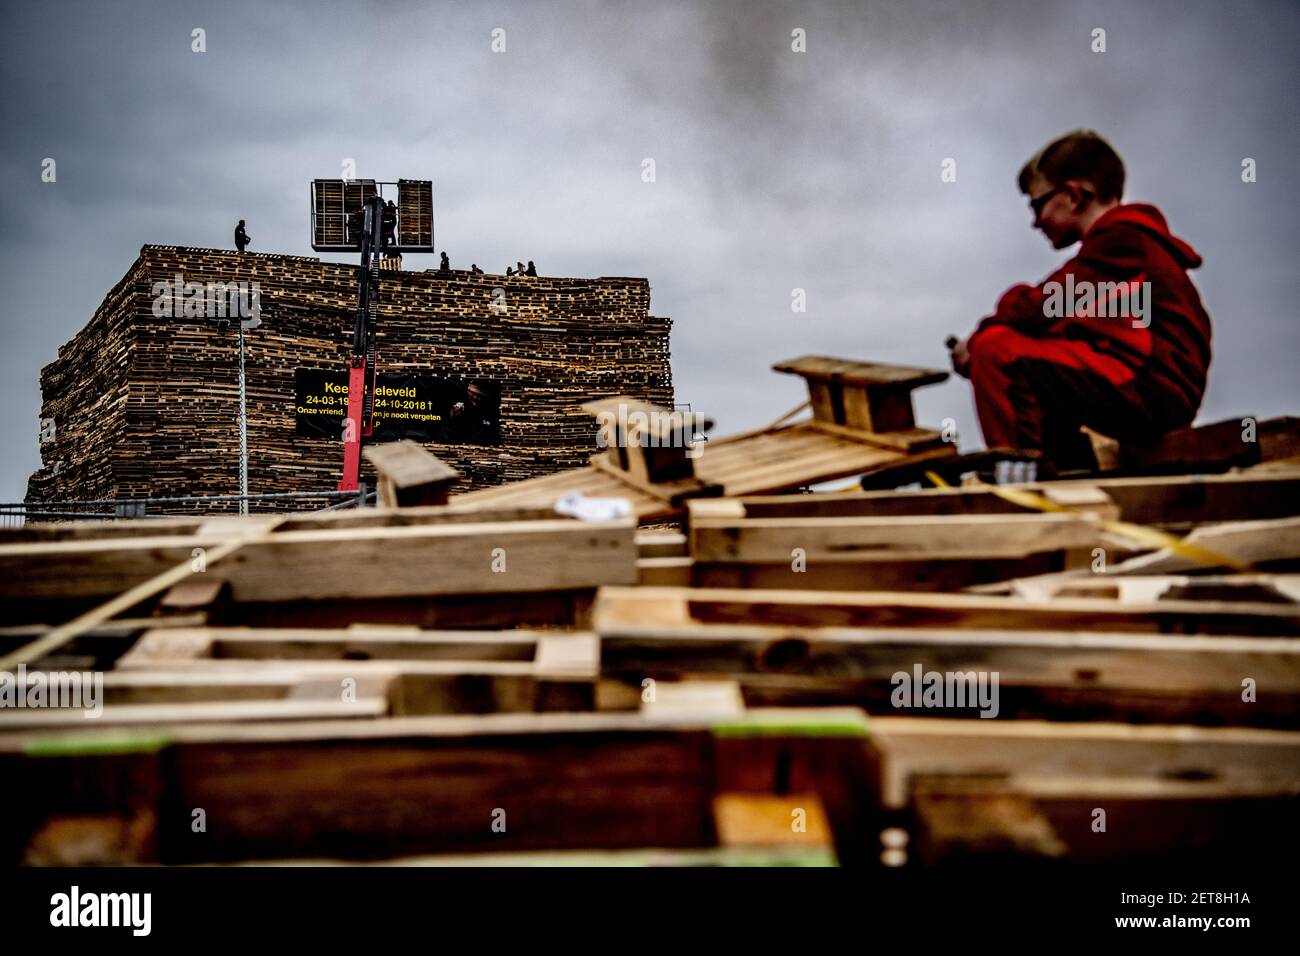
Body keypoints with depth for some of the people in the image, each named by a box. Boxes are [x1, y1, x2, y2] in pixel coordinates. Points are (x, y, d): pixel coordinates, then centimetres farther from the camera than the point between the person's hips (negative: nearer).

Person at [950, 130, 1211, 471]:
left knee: (996, 349, -16)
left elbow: (1040, 309, -16)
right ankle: (1074, 471, 18)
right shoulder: (1132, 239, 22)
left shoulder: (1120, 240, -10)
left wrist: (976, 343, -1)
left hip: (1151, 393, -10)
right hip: (1165, 394, 10)